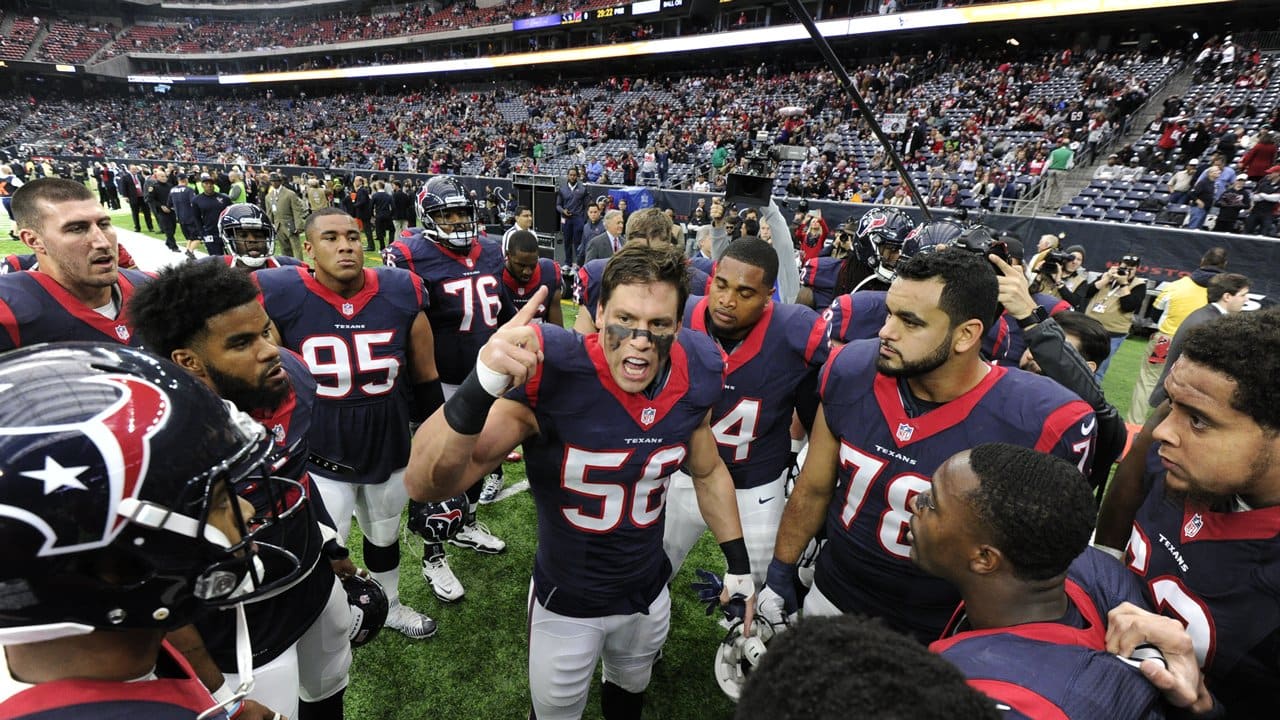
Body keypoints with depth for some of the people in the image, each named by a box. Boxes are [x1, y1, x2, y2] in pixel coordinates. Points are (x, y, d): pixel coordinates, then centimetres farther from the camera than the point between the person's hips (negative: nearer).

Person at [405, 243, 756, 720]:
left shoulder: (690, 381, -16)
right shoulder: (555, 377, -31)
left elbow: (708, 472, 4)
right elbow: (426, 485, -37)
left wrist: (739, 565, 6)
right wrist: (479, 388, -53)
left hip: (649, 594, 4)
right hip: (565, 603, -3)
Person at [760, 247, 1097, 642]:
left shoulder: (1040, 421, -25)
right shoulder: (852, 373, -15)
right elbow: (814, 488, 0)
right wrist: (779, 574, 7)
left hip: (933, 637, -3)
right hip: (829, 596, 4)